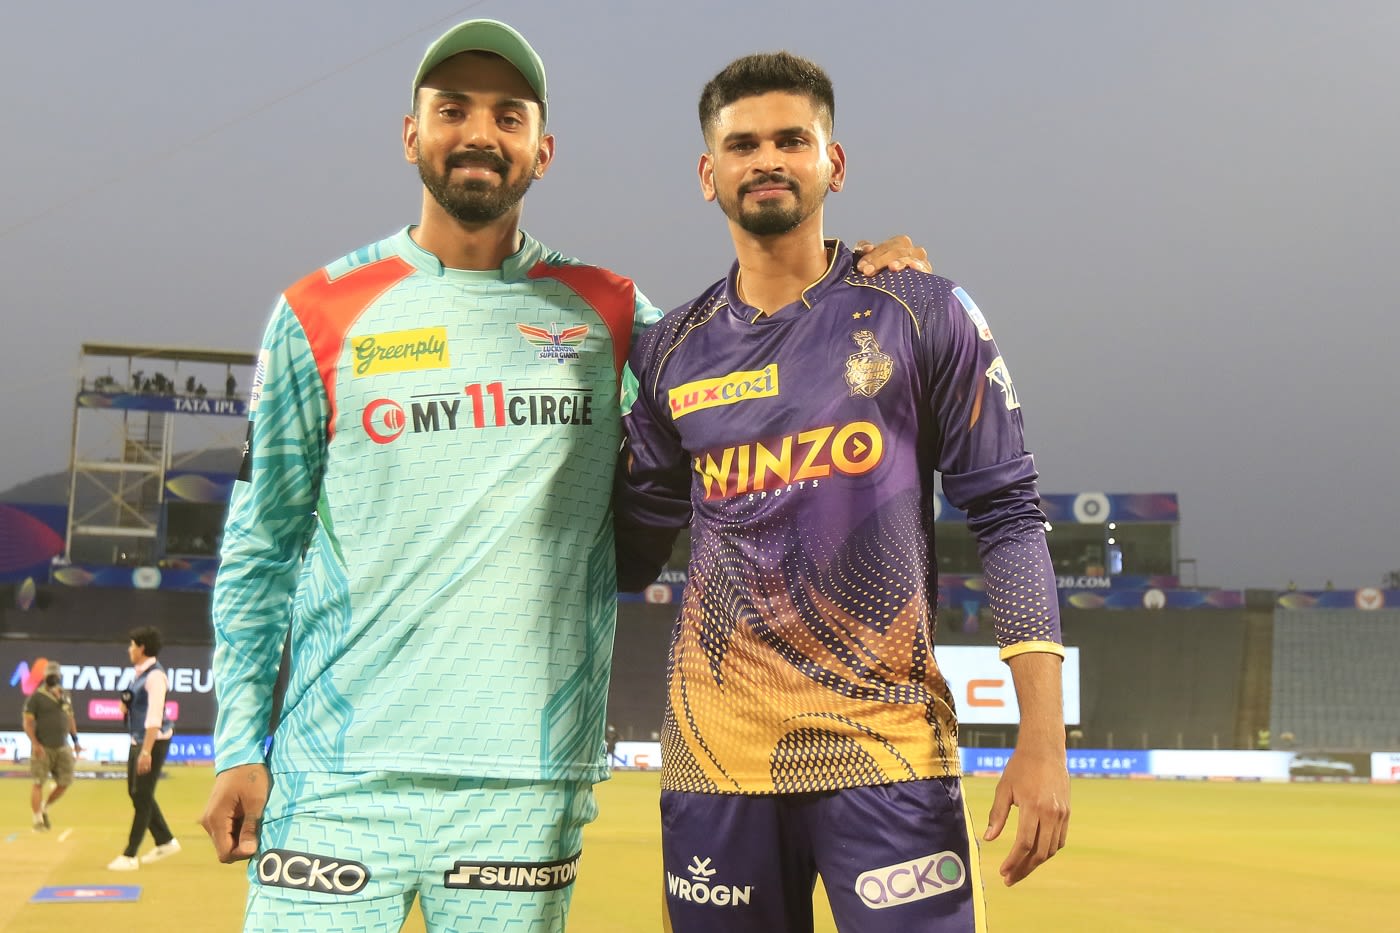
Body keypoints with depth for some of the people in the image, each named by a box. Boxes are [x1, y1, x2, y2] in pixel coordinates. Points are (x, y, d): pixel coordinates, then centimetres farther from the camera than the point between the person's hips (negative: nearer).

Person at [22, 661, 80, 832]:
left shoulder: (65, 697, 14)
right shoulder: (36, 697, -6)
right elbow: (28, 722, -9)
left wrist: (76, 741, 16)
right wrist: (35, 744, -19)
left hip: (62, 748, 6)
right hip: (43, 748, -6)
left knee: (64, 783, 4)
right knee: (39, 783, -2)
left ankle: (44, 809, 26)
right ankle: (38, 819, 7)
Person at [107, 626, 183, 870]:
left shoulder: (155, 675, -17)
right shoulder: (139, 674, 10)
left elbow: (154, 717, -22)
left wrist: (146, 751, -25)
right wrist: (126, 705, 1)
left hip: (154, 741, -10)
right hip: (137, 740, 10)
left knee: (141, 797, -4)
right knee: (136, 793, 14)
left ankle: (129, 856, 1)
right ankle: (165, 841, 25)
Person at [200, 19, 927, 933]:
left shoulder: (609, 314, 8)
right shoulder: (321, 315, 5)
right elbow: (260, 548, 7)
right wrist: (240, 746, 2)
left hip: (528, 787, 1)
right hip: (338, 779, -1)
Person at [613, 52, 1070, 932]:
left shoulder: (925, 316, 1)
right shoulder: (673, 352, 8)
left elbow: (1008, 516, -2)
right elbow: (632, 553, 14)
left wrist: (1044, 736, -9)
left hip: (890, 747, -2)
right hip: (715, 753, 3)